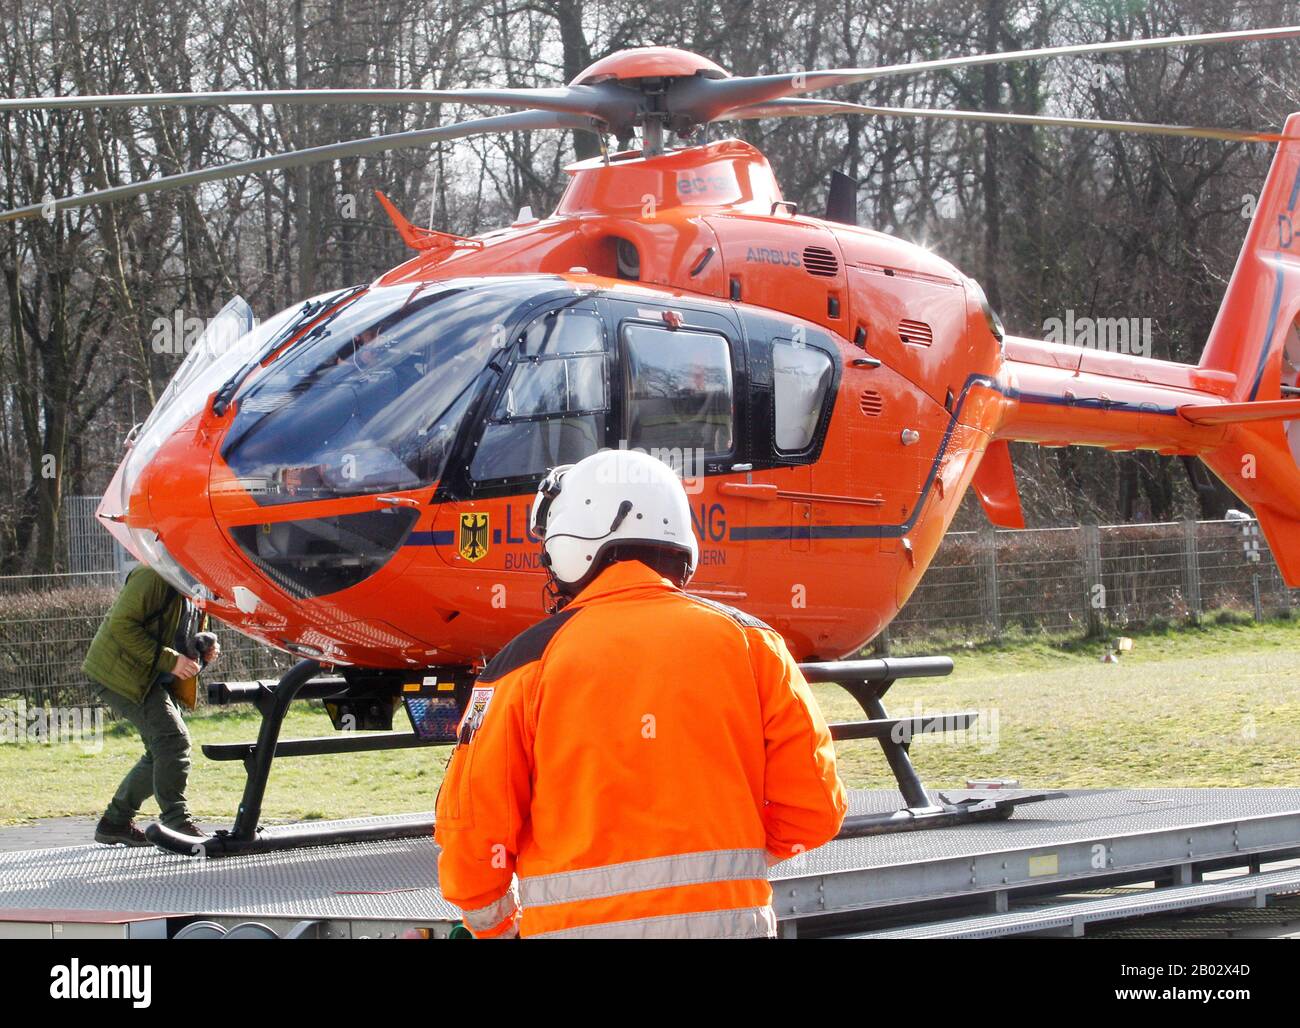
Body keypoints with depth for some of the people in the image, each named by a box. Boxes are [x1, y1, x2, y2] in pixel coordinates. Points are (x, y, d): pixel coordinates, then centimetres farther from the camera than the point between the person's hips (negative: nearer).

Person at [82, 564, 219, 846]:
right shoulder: (154, 576, -19)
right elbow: (122, 626, -23)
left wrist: (203, 651, 2)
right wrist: (169, 659, -25)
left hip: (154, 680, 10)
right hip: (119, 673, -10)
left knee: (163, 749, 8)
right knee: (173, 739, -20)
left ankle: (115, 822, 18)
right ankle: (176, 821, -17)